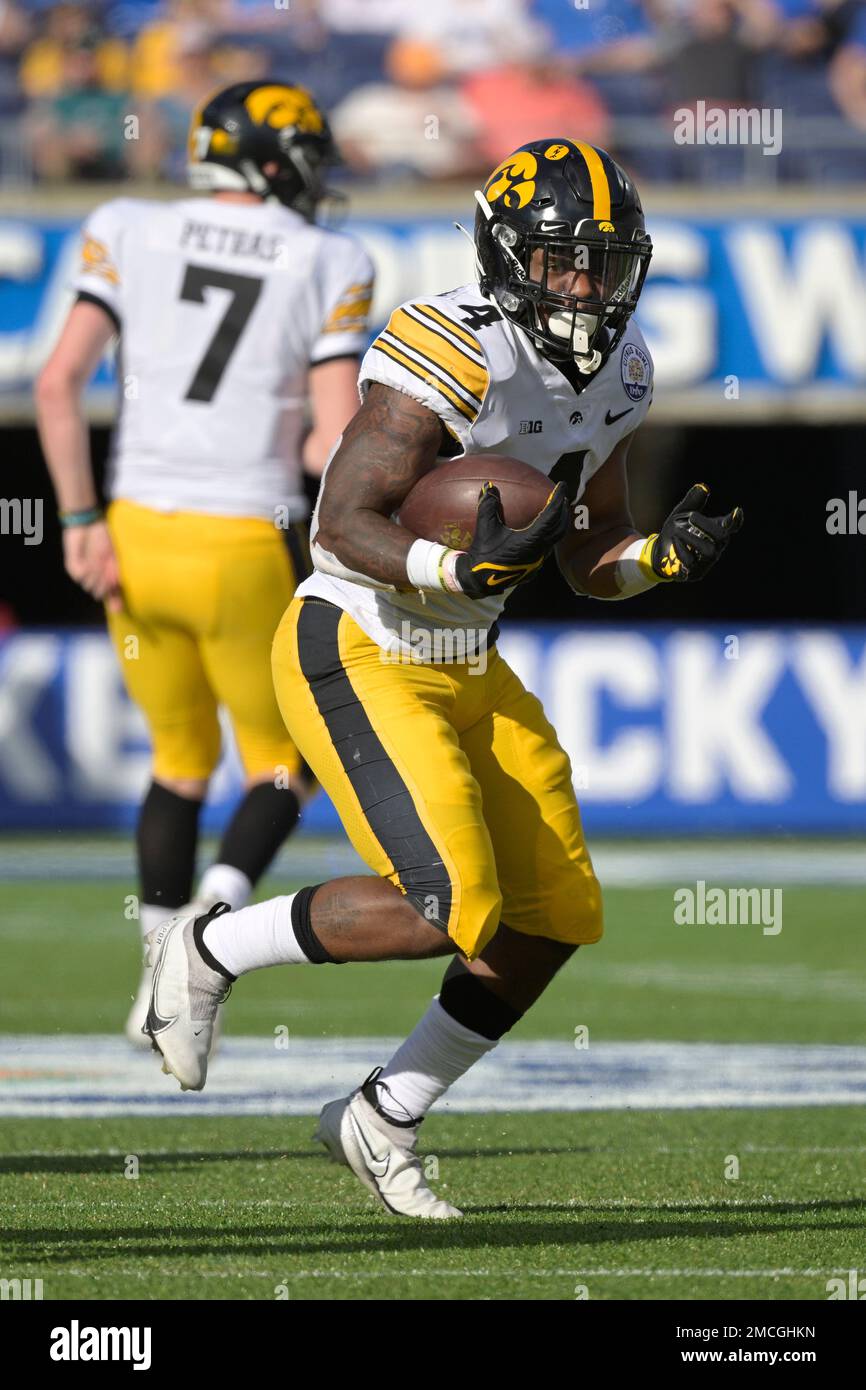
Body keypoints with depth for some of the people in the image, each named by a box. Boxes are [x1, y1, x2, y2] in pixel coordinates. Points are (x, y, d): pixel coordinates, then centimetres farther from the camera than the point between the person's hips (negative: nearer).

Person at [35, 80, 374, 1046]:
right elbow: (338, 441, -9)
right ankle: (212, 919, -13)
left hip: (137, 534, 3)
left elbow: (58, 381, -6)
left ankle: (163, 990, 17)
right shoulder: (325, 268, -1)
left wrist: (80, 521, -3)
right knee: (282, 766, 16)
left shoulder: (133, 235, 4)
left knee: (181, 762, 23)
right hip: (248, 553, -3)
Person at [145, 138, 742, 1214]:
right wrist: (463, 567, -38)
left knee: (555, 915, 3)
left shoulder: (616, 374, 4)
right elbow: (344, 522, -23)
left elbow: (590, 562, 12)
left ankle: (384, 1120, 19)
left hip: (464, 668, 9)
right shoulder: (453, 355, -22)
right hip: (352, 654, -9)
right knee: (452, 910, -20)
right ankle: (206, 953, 2)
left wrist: (666, 556, -9)